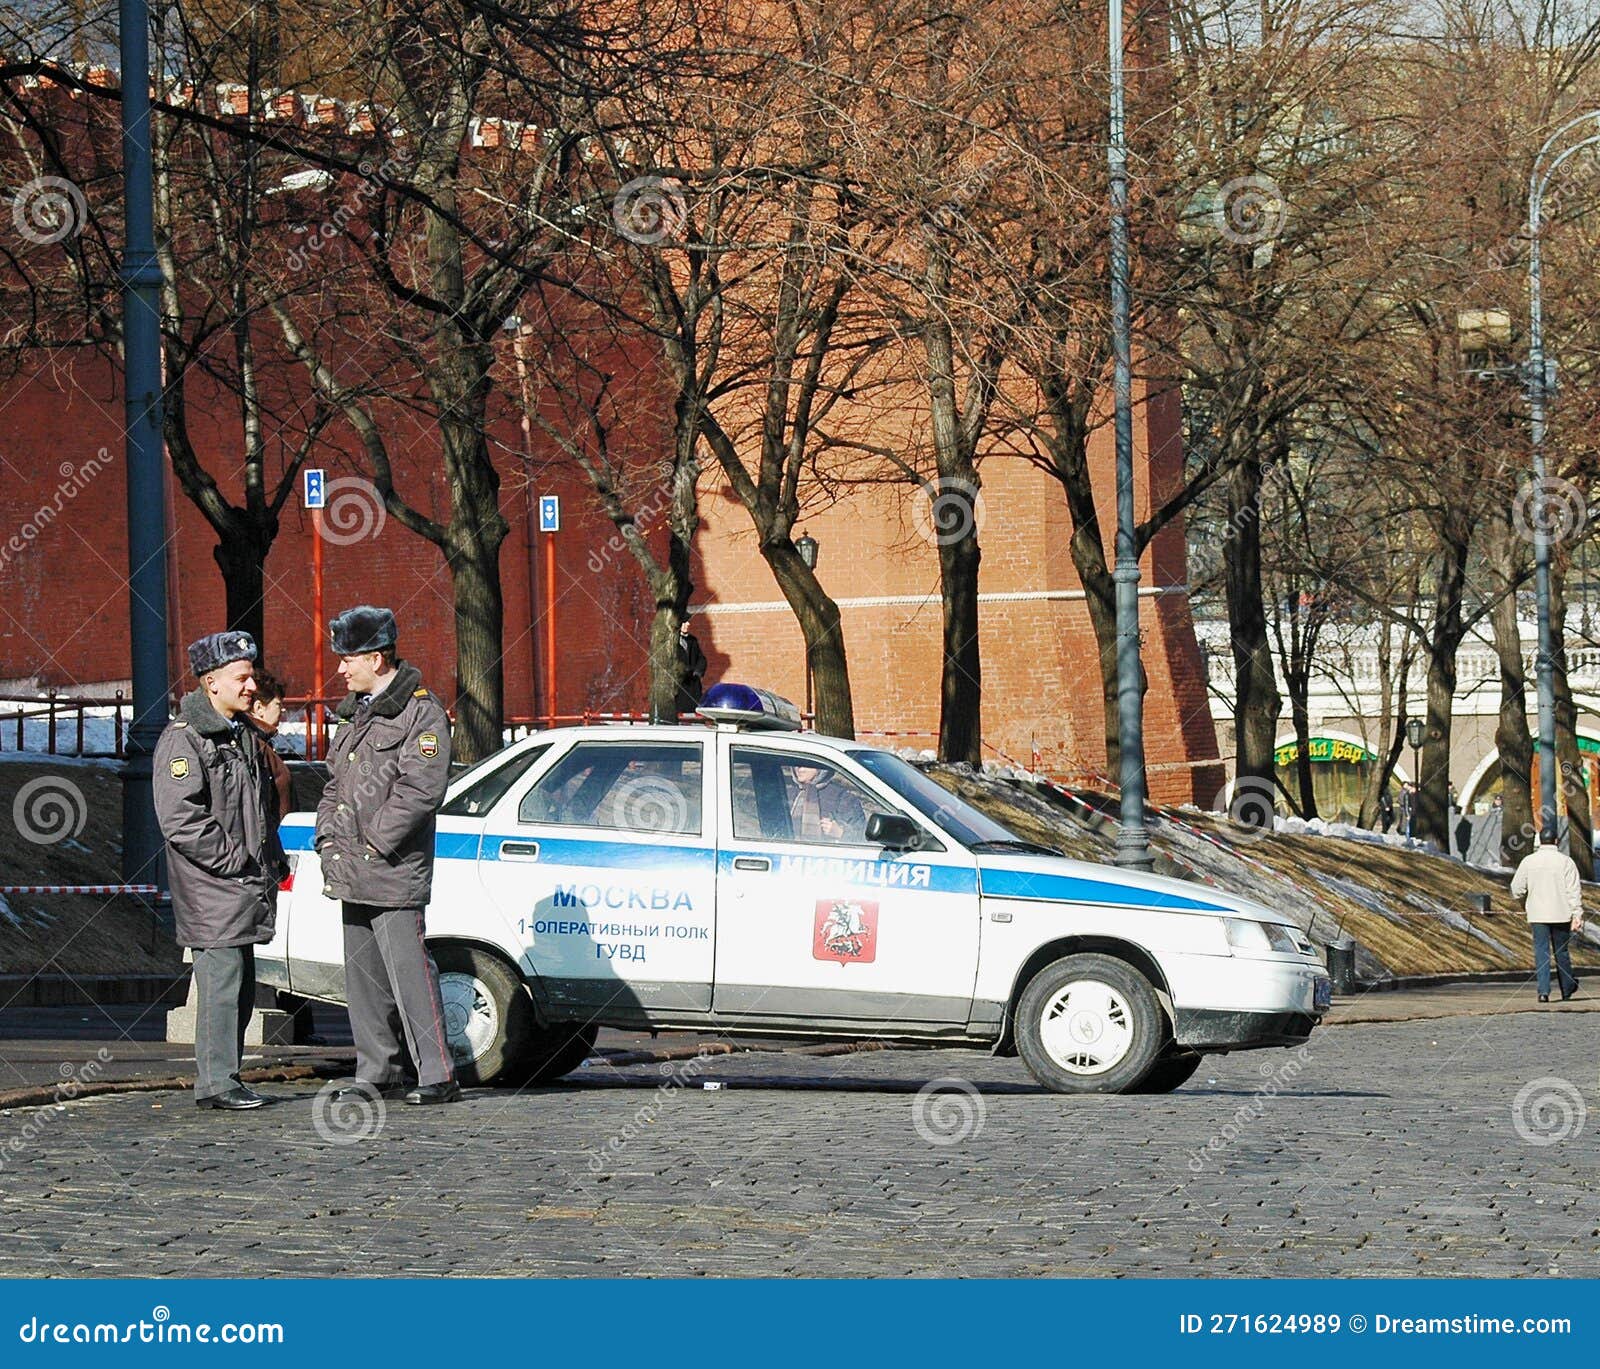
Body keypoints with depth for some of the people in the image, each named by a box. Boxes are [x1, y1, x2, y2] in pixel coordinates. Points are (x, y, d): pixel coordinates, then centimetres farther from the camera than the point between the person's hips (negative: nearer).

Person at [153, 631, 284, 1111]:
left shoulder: (245, 738, 18)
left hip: (248, 888, 9)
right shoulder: (184, 739, -10)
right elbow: (179, 818, -18)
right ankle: (216, 1081, -10)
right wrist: (232, 860, -18)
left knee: (241, 987, 11)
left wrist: (272, 860, 15)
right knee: (222, 981, -11)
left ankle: (226, 1076, 17)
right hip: (211, 891, -9)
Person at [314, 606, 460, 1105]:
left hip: (394, 874, -9)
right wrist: (327, 836, 9)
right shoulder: (356, 712, 19)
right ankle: (379, 1074, 17)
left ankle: (437, 1076, -10)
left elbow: (422, 788, -16)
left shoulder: (421, 711, -8)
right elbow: (336, 780, 25)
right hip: (351, 873, 9)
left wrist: (374, 843, -15)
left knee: (408, 971, -11)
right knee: (363, 976, 11)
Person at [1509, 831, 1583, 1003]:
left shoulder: (1528, 861, -1)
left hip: (1538, 915, 0)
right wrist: (1577, 915, -8)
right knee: (1561, 951, 13)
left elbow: (1516, 889, 3)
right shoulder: (1565, 861, -5)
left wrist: (1524, 901, 23)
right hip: (1561, 914, 0)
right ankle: (1567, 990, 26)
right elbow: (1574, 891, -8)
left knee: (1541, 951, 1)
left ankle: (1544, 991, -12)